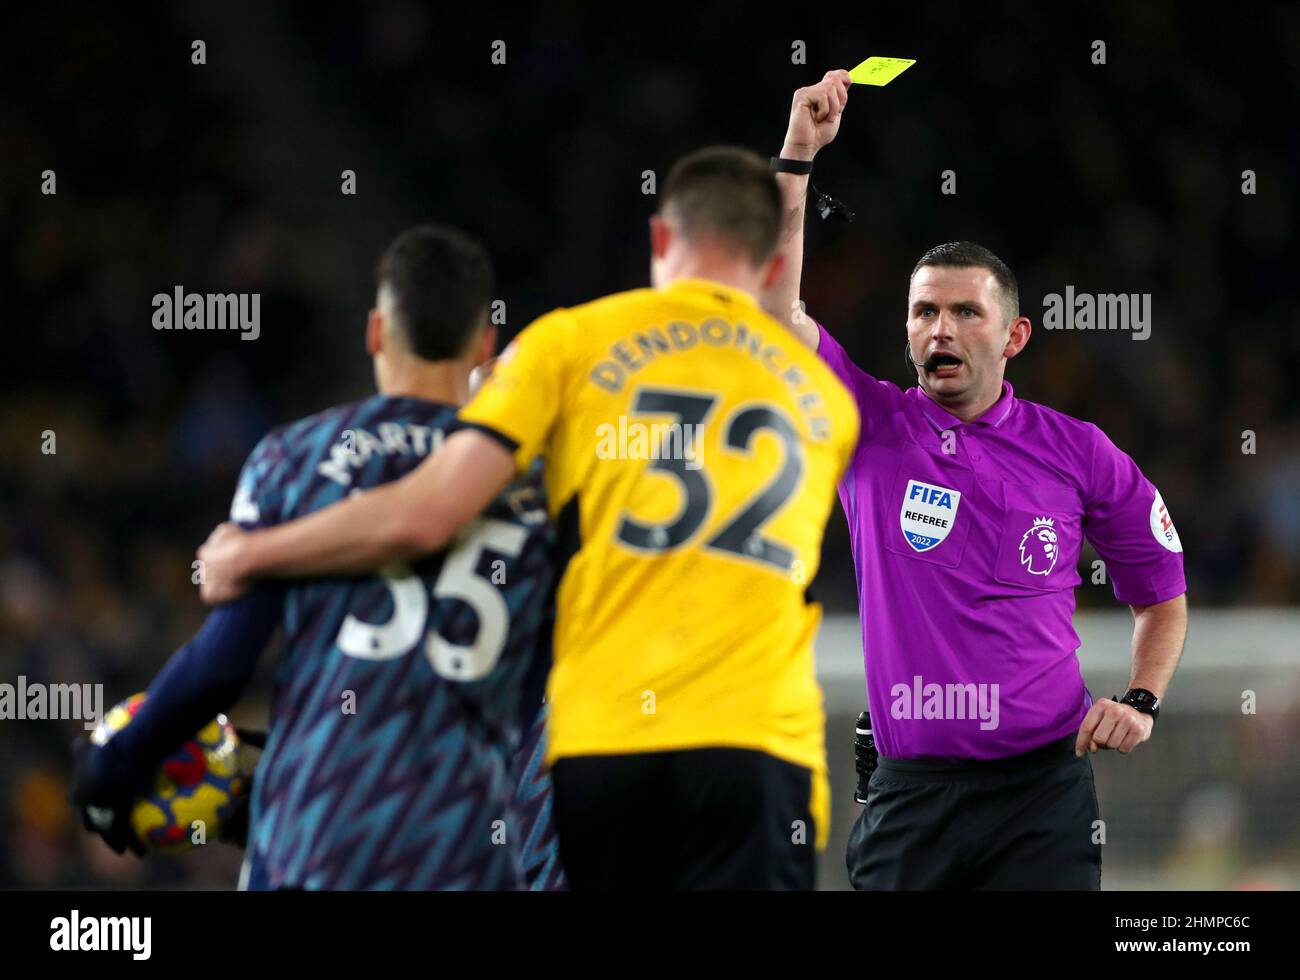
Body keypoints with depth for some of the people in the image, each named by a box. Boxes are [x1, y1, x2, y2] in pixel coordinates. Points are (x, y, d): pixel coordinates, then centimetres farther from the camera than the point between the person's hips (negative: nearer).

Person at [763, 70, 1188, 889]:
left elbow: (1162, 595, 17)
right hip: (910, 791, 1)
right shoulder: (872, 429, 4)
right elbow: (776, 307, -8)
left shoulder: (1079, 453, 4)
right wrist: (797, 157, -16)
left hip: (1042, 790, -1)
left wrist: (1140, 703, 1)